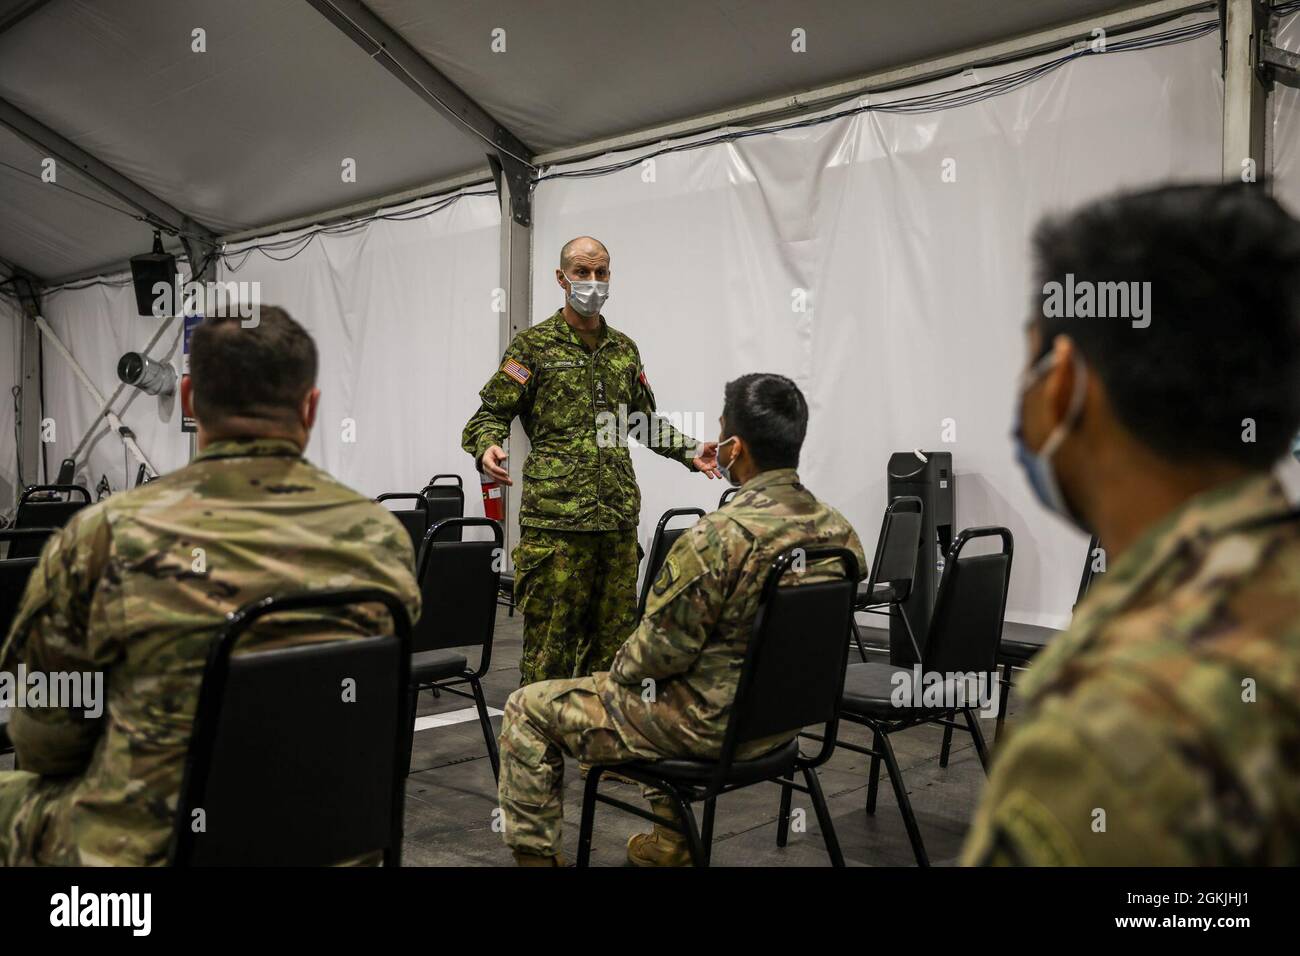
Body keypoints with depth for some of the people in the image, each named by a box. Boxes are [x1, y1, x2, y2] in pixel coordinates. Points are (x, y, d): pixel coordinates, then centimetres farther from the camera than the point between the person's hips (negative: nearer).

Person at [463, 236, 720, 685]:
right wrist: (487, 447, -22)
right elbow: (491, 413, 0)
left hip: (619, 517, 5)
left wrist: (690, 450, 12)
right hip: (554, 517, -5)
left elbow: (646, 420, 26)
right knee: (550, 638, -3)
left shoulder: (625, 349, 18)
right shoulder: (534, 344, 2)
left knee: (613, 636, 10)